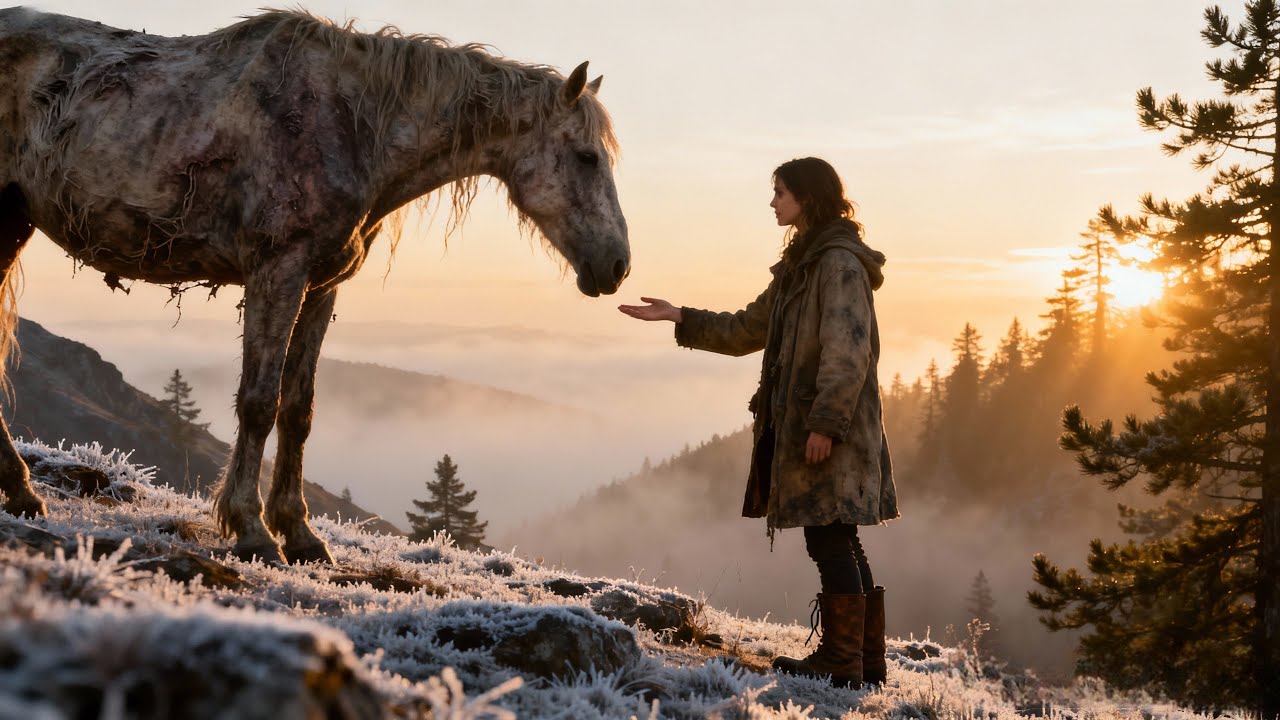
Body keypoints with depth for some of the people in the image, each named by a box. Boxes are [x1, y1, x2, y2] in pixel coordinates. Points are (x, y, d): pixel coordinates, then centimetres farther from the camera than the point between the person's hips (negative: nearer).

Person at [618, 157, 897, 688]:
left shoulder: (840, 263, -12)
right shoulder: (800, 265, 19)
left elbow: (848, 351, -20)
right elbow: (749, 330, 25)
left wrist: (825, 423, -23)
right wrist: (680, 318, 19)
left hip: (831, 429, -10)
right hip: (799, 423, 10)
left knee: (831, 542, -7)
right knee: (838, 545, 12)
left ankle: (844, 662, -2)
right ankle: (864, 660, 18)